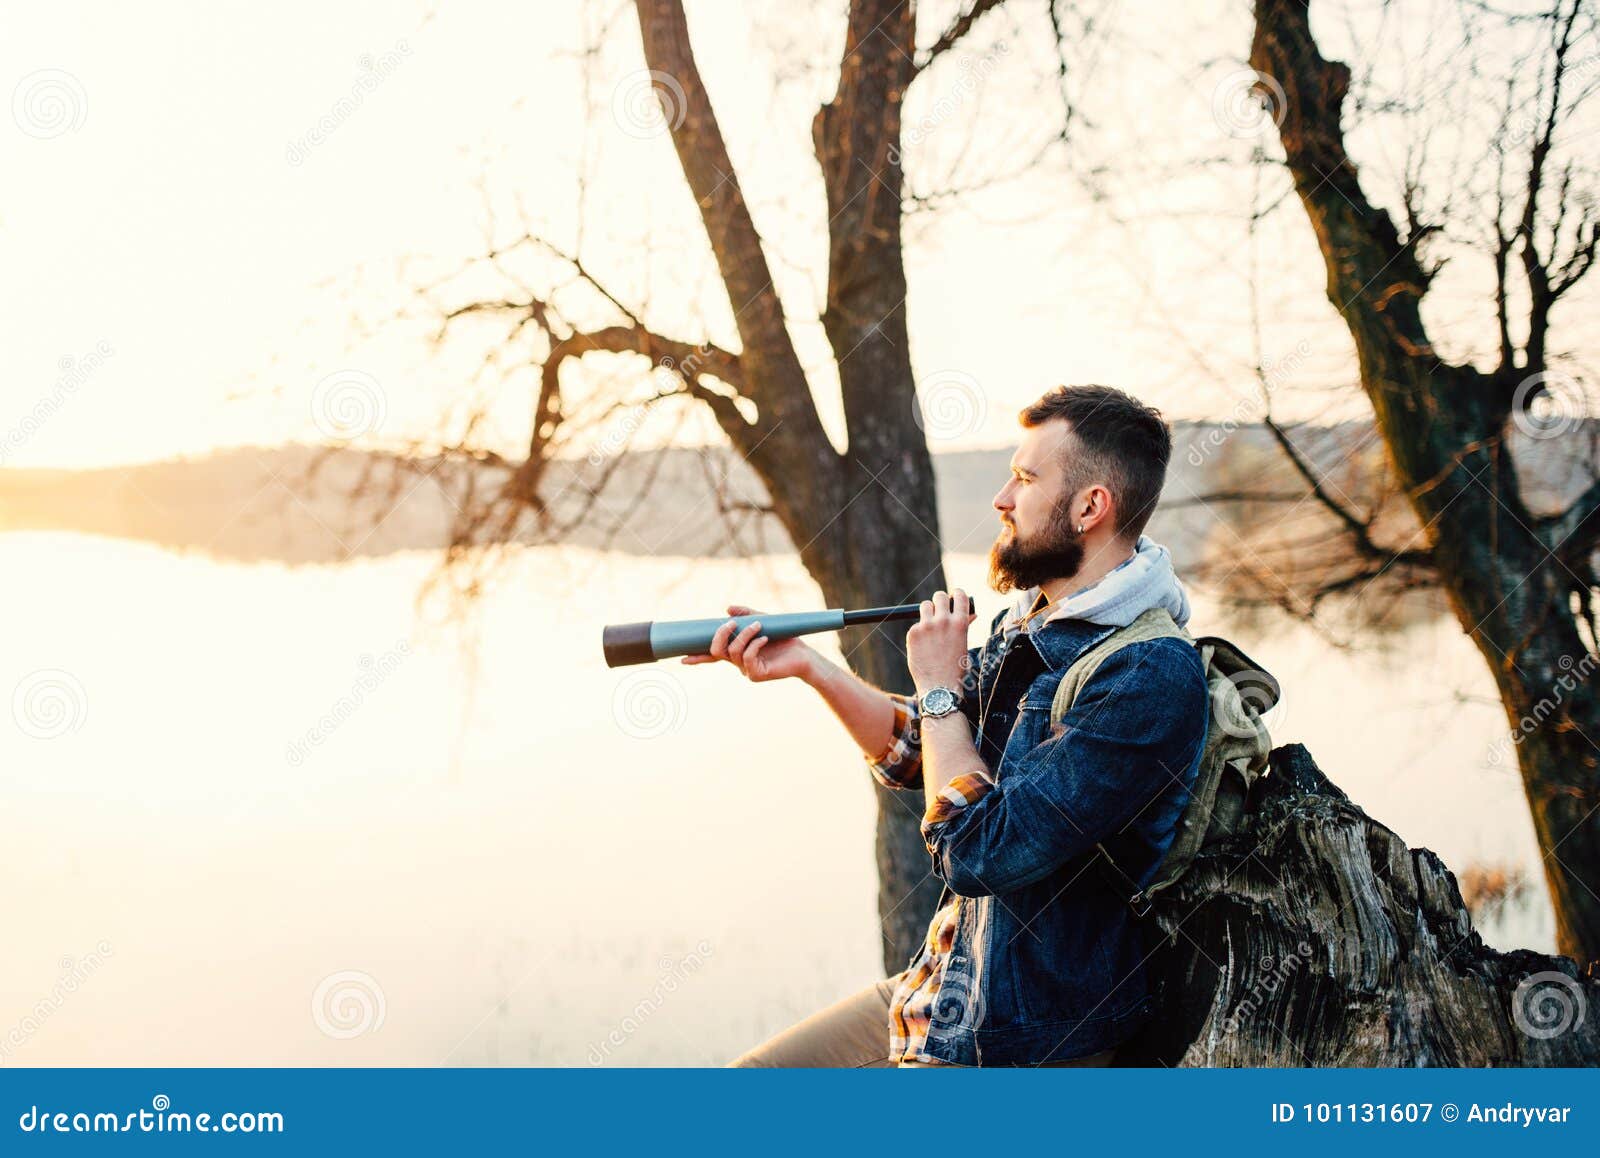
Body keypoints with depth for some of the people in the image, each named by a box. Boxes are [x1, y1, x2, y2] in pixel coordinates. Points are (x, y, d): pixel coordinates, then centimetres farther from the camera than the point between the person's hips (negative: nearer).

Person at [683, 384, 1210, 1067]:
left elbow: (981, 851, -27)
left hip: (1028, 1044, -9)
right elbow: (912, 752, 18)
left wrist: (939, 688, -15)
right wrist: (805, 665, 4)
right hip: (938, 990, 9)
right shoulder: (1028, 620, 5)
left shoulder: (1152, 676, -24)